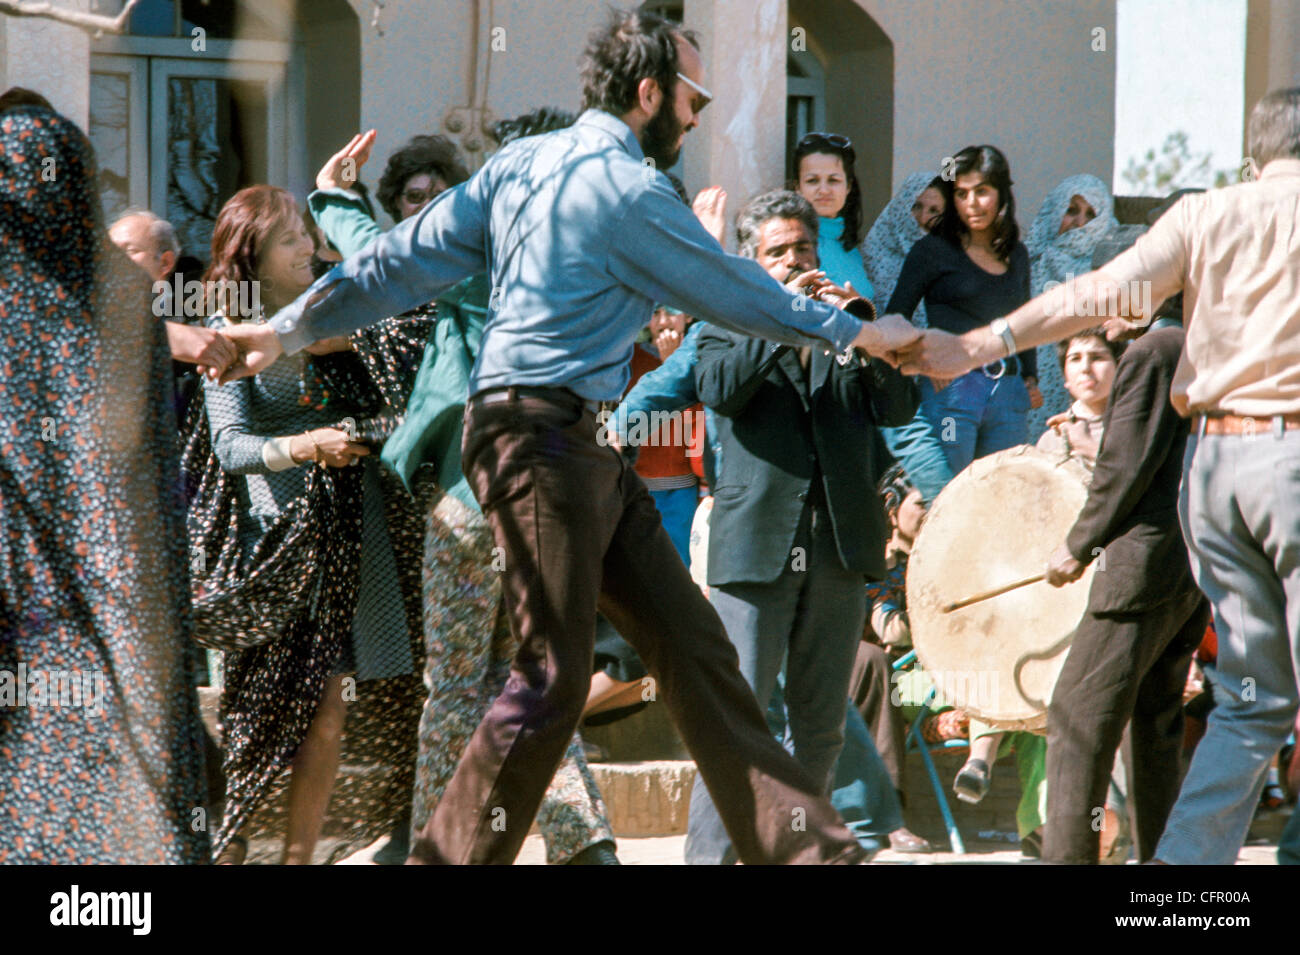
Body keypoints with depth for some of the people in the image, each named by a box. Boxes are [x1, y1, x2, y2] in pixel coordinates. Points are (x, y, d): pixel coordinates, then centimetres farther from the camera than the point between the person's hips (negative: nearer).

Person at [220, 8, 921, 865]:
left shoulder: (522, 164, 12)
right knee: (553, 677, -8)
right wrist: (862, 332, 10)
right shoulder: (628, 193, -12)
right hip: (542, 436, -9)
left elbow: (404, 262, 10)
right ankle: (453, 857, -2)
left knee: (690, 642, 6)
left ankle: (801, 846, 6)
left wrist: (291, 330, 16)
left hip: (584, 447, 9)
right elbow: (739, 296, -3)